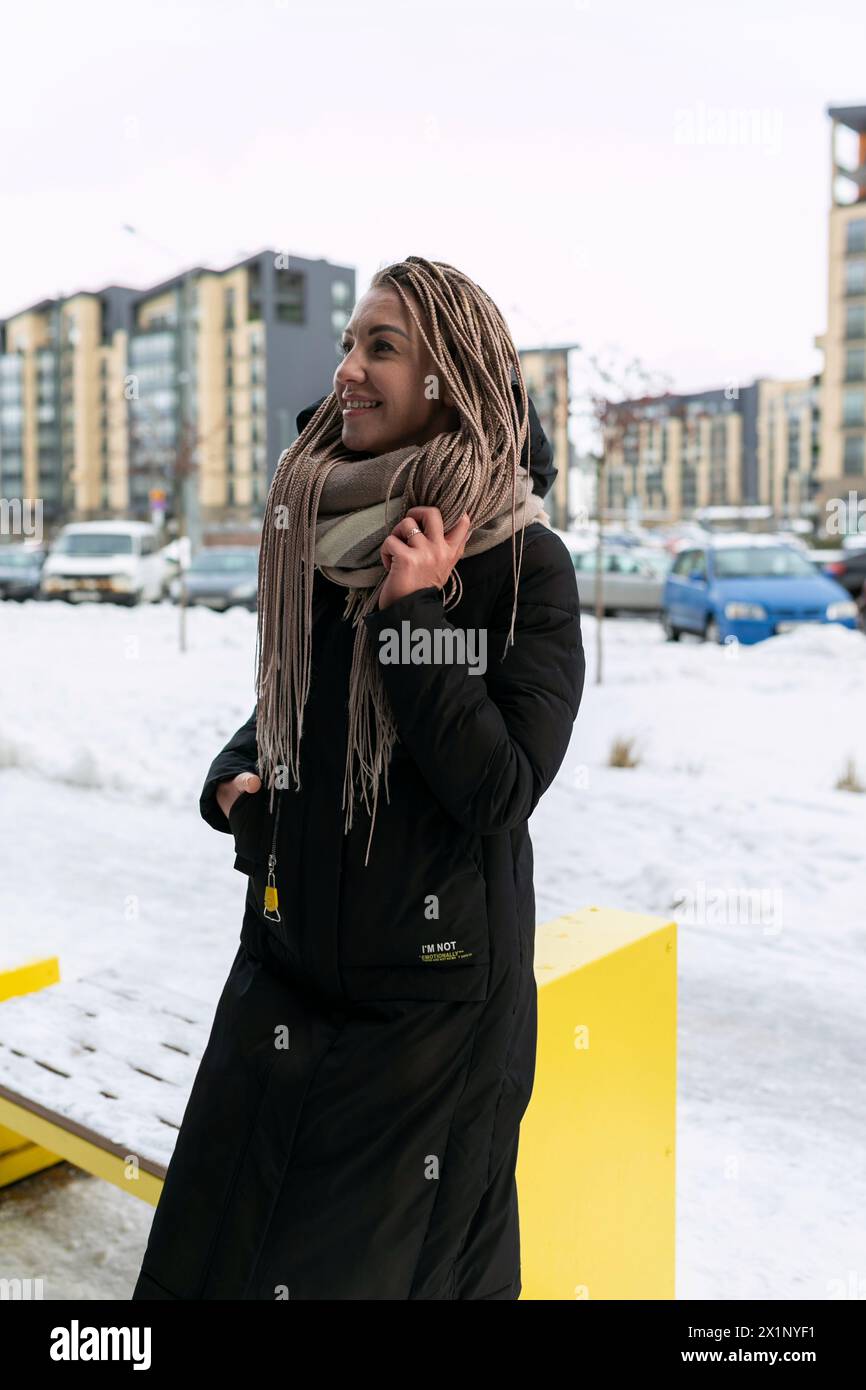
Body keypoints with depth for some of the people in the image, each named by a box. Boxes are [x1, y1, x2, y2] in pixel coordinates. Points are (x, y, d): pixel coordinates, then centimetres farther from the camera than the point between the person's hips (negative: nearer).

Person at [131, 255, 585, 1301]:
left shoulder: (525, 562, -13)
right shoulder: (313, 538, 3)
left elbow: (502, 789, -20)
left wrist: (413, 612, -22)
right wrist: (231, 778, -2)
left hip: (434, 992, -5)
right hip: (287, 968, 5)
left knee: (396, 1259, 14)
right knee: (218, 1253, 17)